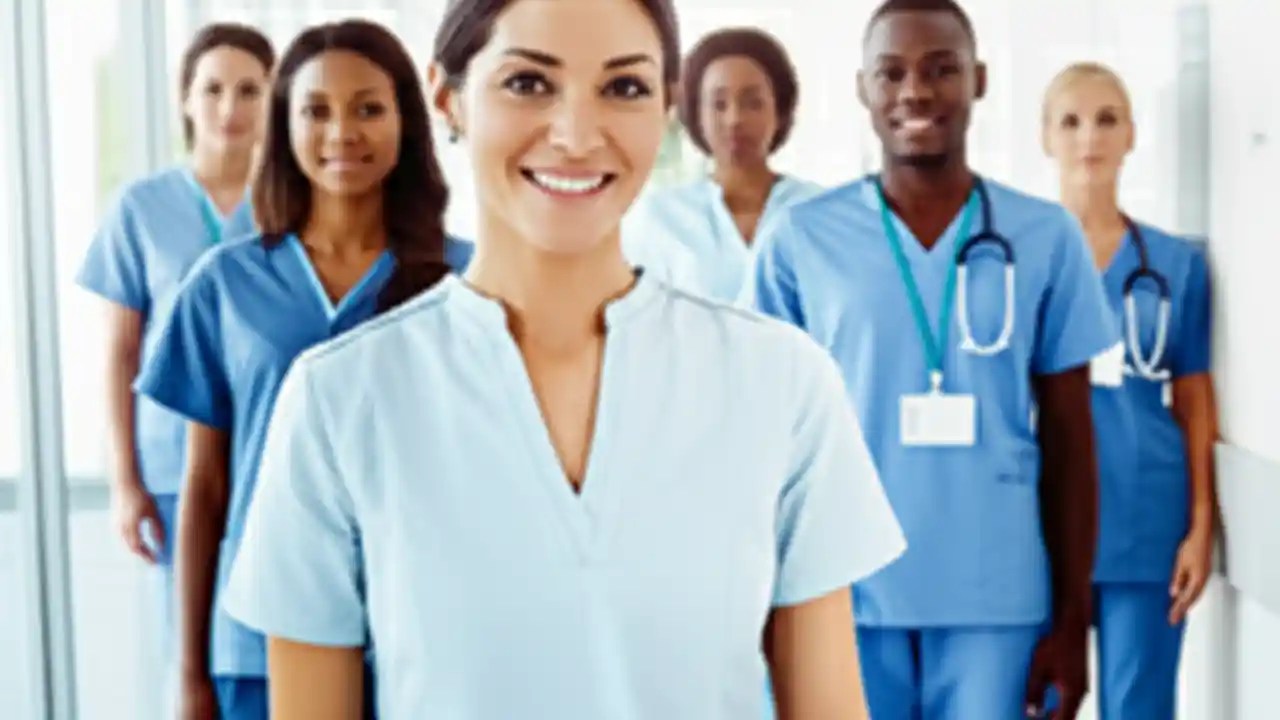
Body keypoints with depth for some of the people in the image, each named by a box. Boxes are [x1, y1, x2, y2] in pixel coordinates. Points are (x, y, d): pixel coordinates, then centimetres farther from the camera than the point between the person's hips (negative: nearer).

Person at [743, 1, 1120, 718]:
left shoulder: (1048, 237, 2)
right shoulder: (799, 240, 1)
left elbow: (1069, 444, 5)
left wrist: (1073, 618, 3)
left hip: (997, 603, 0)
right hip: (843, 597, 0)